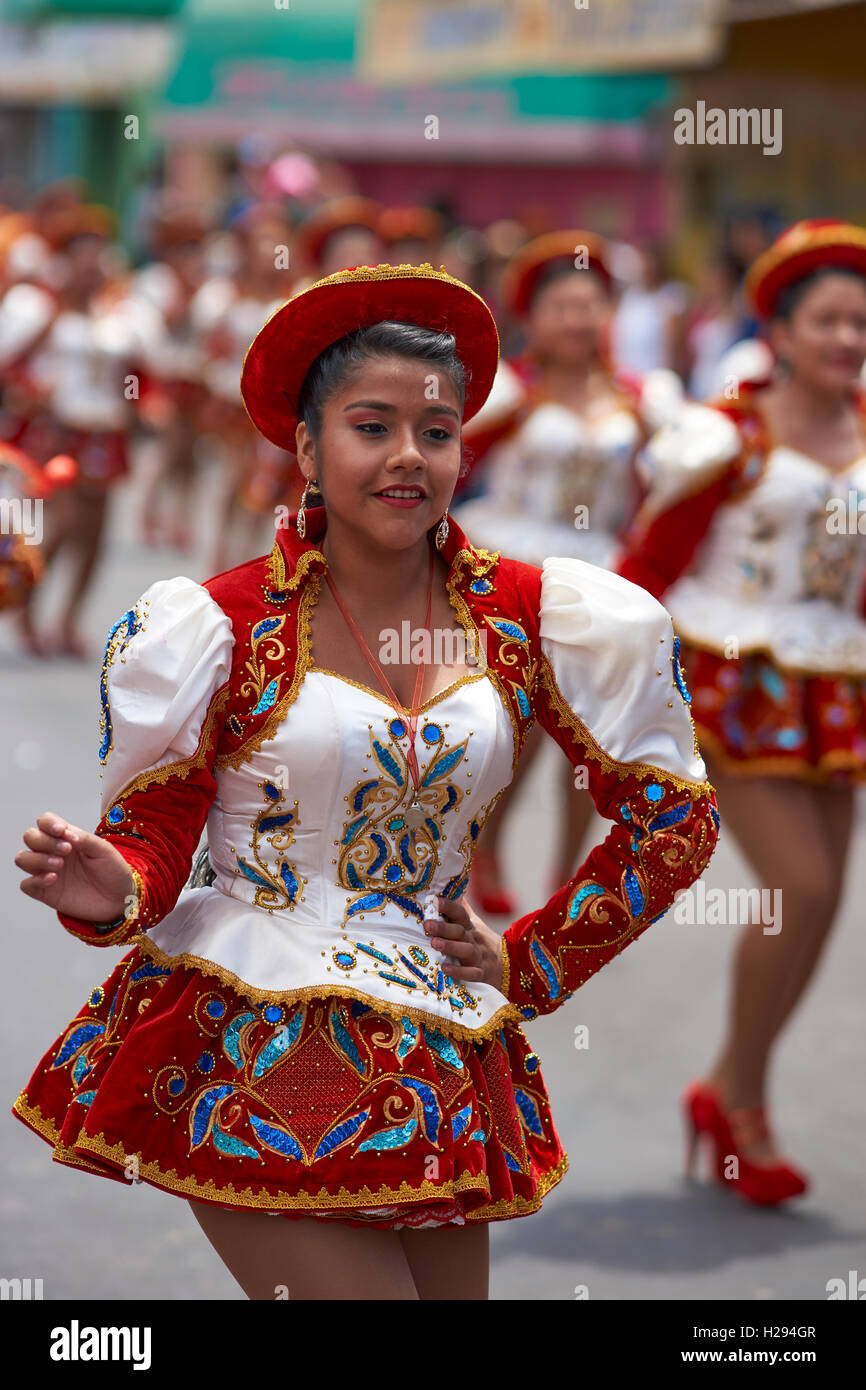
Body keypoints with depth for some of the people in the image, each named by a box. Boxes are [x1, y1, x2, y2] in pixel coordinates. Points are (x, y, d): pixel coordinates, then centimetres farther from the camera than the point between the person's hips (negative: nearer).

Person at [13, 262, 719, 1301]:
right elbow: (154, 835, -1)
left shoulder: (523, 617, 3)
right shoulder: (224, 625, -5)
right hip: (254, 1059, -4)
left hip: (444, 1075, 4)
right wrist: (108, 889, -23)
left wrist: (531, 962, 10)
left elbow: (672, 816, 12)